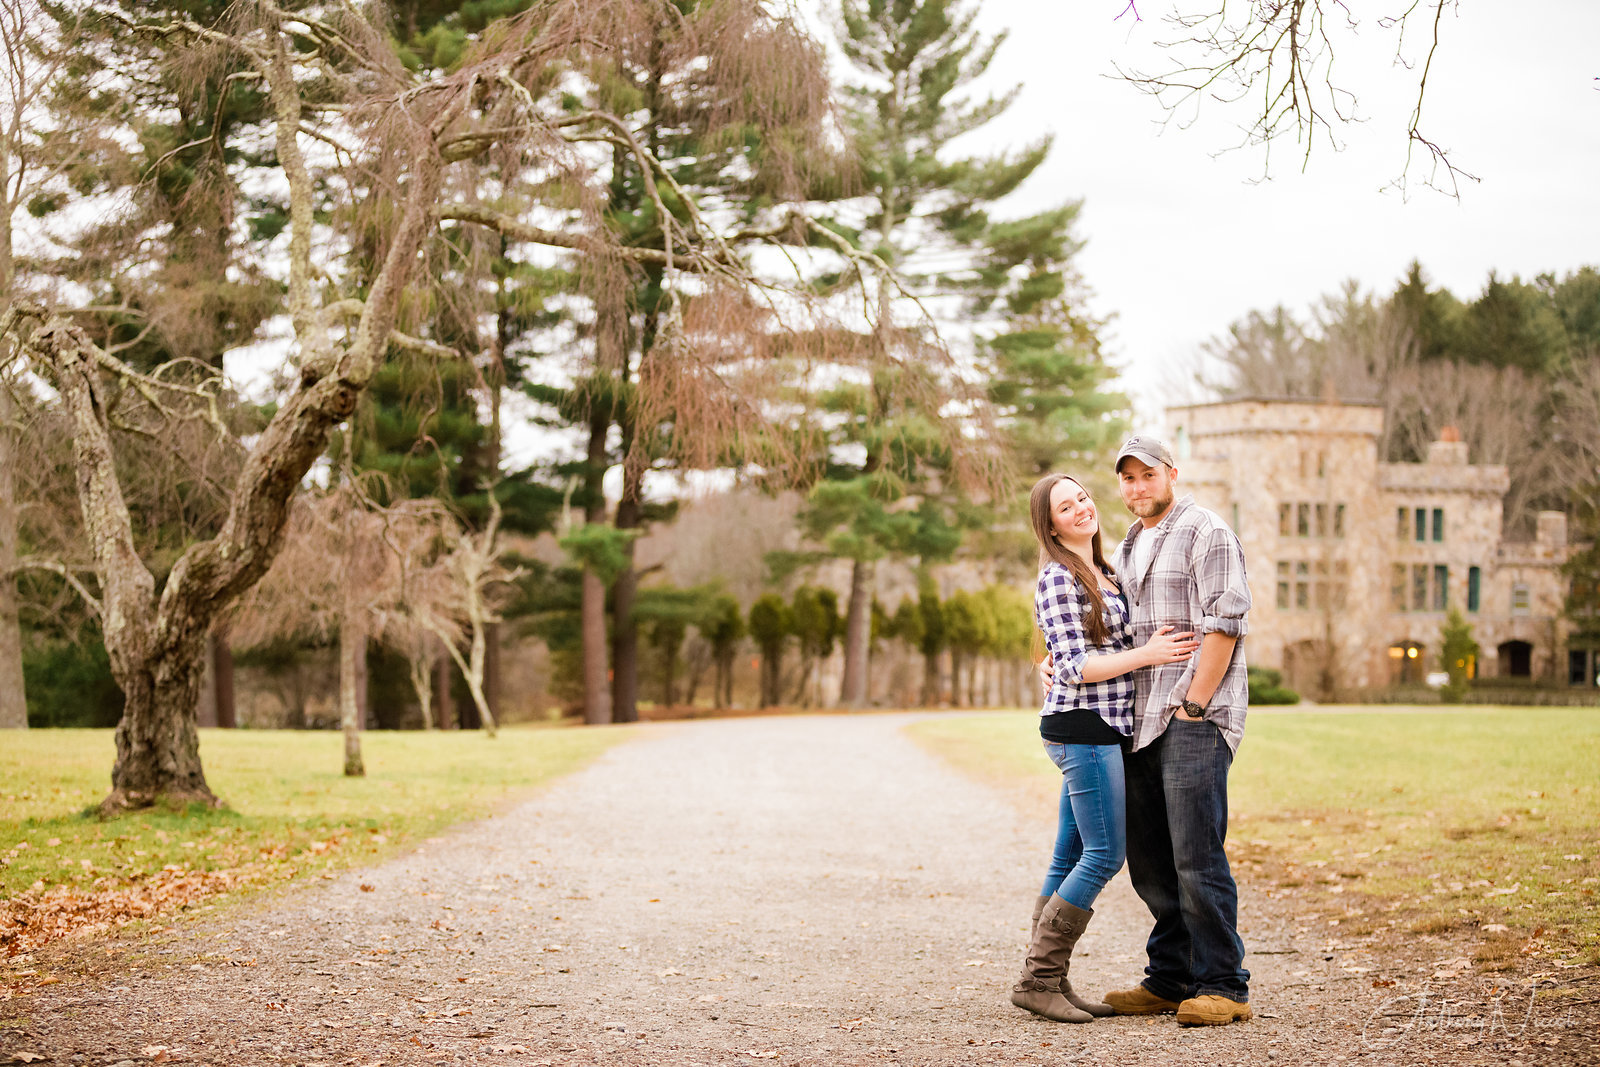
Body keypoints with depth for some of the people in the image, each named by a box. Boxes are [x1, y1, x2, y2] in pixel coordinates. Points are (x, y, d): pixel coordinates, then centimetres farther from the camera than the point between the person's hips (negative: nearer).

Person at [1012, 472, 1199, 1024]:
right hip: (1083, 727, -9)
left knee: (1071, 858, 7)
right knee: (1105, 854, -10)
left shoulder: (1102, 574, 18)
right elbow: (1074, 667, -17)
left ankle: (1049, 980, 9)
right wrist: (1146, 654, -17)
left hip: (1099, 730, 9)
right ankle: (1037, 978, -8)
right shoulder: (1058, 580, -11)